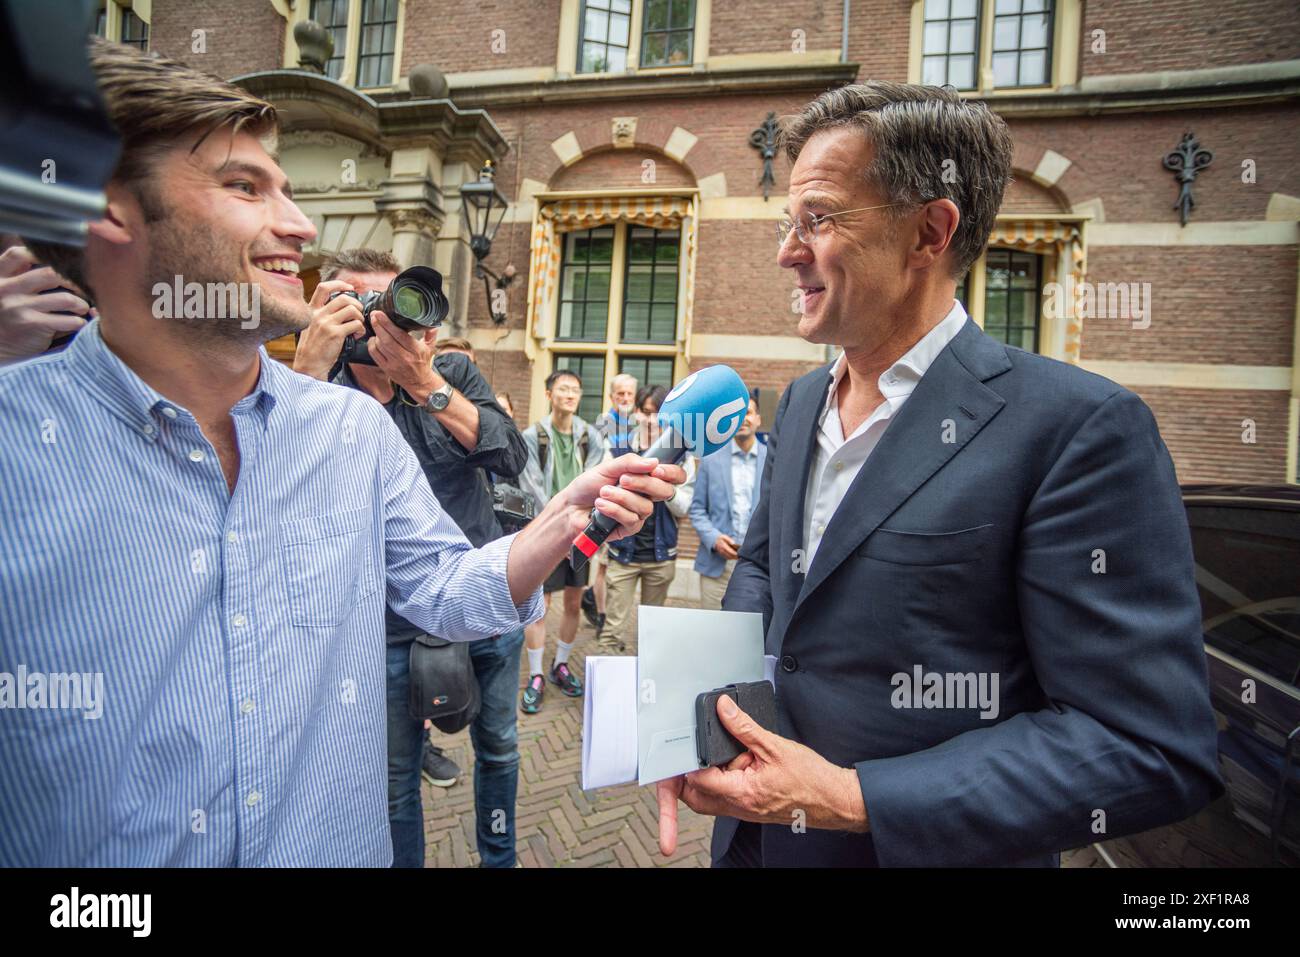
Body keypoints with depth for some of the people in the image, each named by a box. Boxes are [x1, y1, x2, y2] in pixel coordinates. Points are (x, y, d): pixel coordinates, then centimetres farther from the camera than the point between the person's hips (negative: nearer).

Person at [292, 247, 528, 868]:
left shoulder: (453, 371, -1)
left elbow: (513, 458, -15)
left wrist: (427, 384, -22)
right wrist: (309, 369, -31)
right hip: (394, 624, -2)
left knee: (498, 748, 22)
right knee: (396, 779, 16)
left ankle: (500, 860, 46)